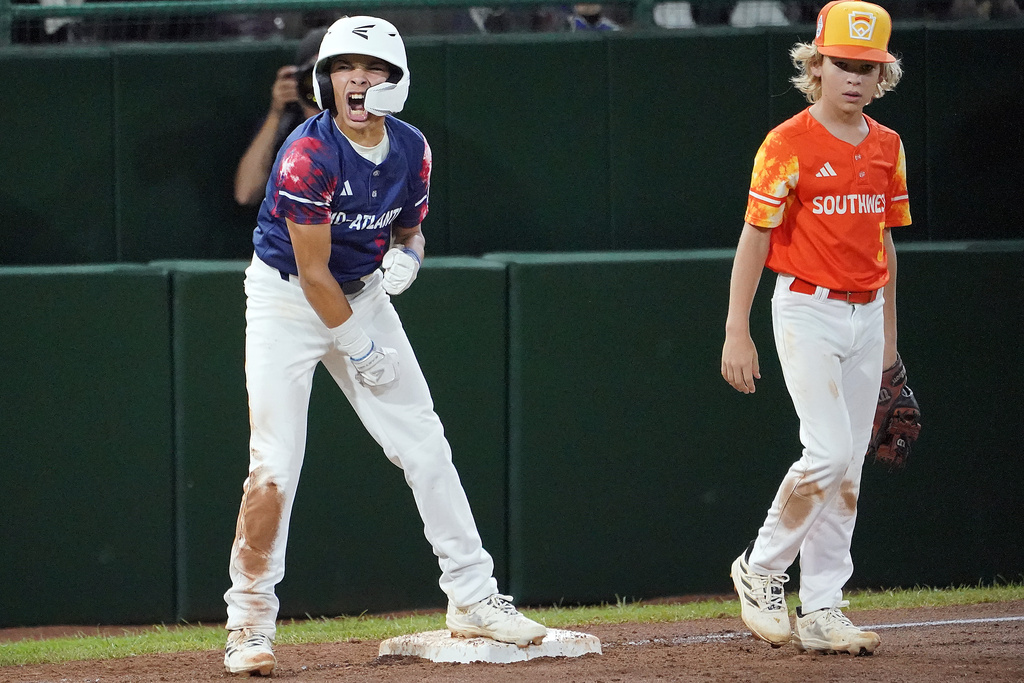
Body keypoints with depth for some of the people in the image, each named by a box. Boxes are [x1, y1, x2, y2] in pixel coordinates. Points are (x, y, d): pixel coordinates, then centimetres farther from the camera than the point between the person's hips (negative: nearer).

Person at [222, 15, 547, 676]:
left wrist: (406, 256, -11)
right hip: (286, 296, -6)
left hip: (363, 293, 6)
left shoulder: (411, 150, -6)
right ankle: (250, 623, -3)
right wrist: (360, 348, -17)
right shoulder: (308, 155, -25)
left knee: (425, 445, 5)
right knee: (274, 465, -13)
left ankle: (474, 598, 14)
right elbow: (313, 272, -22)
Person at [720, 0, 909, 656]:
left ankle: (822, 612, 8)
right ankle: (761, 571, 4)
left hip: (865, 314, 6)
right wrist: (737, 331, -12)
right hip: (806, 308, -6)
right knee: (828, 454, -16)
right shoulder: (788, 145, -9)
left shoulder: (887, 146, 9)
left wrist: (889, 329, 19)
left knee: (848, 470, 4)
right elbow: (754, 238, -8)